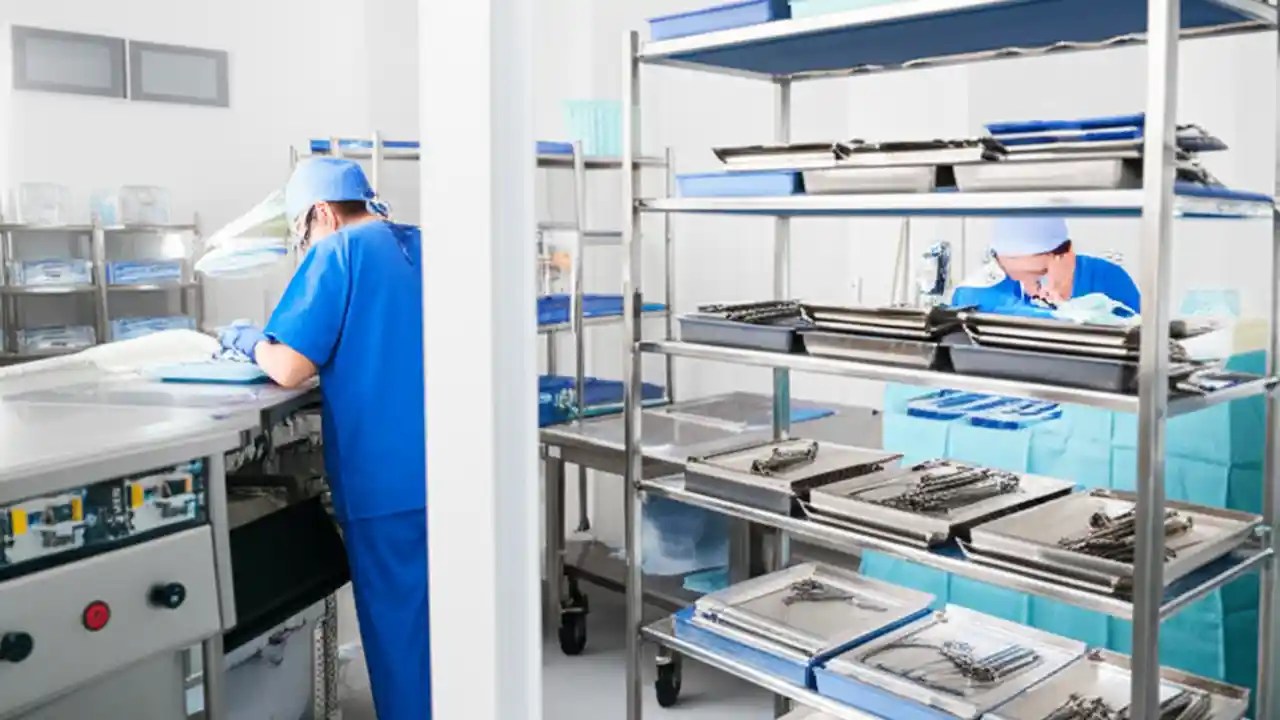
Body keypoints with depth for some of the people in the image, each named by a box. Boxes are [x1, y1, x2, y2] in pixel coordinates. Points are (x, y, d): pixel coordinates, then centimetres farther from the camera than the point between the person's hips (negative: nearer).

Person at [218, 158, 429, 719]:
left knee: (398, 621, 6)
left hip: (389, 476, -6)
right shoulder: (422, 246, 13)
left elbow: (290, 369, -12)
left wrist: (248, 340, 8)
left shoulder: (339, 252, -6)